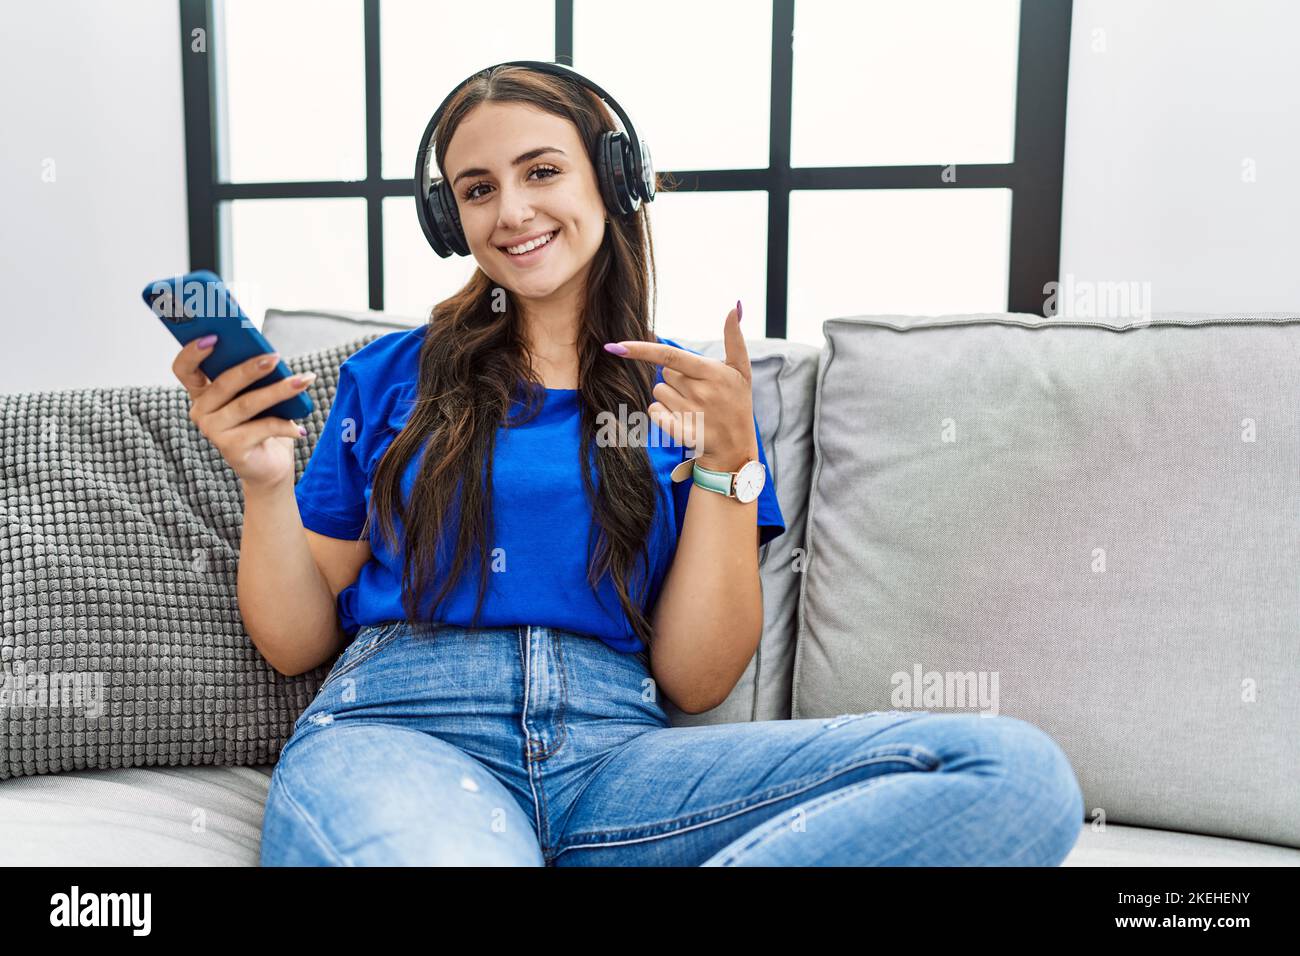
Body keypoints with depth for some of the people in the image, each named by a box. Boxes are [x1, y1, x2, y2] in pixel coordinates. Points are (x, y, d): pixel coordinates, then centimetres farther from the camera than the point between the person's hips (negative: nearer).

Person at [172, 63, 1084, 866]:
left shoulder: (690, 396, 14)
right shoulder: (389, 377, 14)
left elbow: (694, 680, 5)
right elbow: (296, 642, 14)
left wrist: (728, 461, -5)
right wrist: (266, 481, -4)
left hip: (614, 752, 4)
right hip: (396, 732, -3)